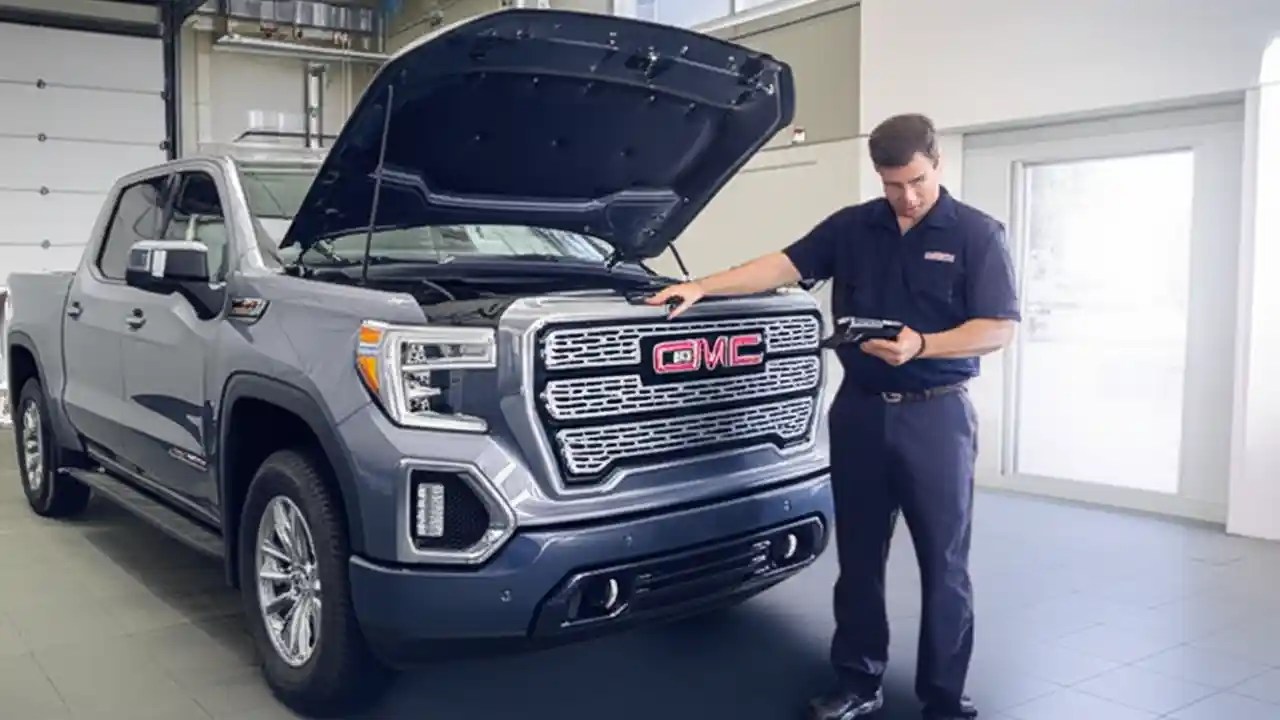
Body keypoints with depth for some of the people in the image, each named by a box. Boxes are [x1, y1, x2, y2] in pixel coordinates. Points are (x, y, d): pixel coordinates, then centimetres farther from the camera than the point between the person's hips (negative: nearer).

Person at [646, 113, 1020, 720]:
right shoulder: (851, 227, 8)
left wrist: (920, 346, -21)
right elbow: (783, 265, 4)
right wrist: (702, 287, -6)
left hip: (935, 414, -3)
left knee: (943, 562, 4)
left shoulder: (976, 234, -3)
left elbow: (999, 327, -8)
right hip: (860, 410, 4)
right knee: (858, 556, 10)